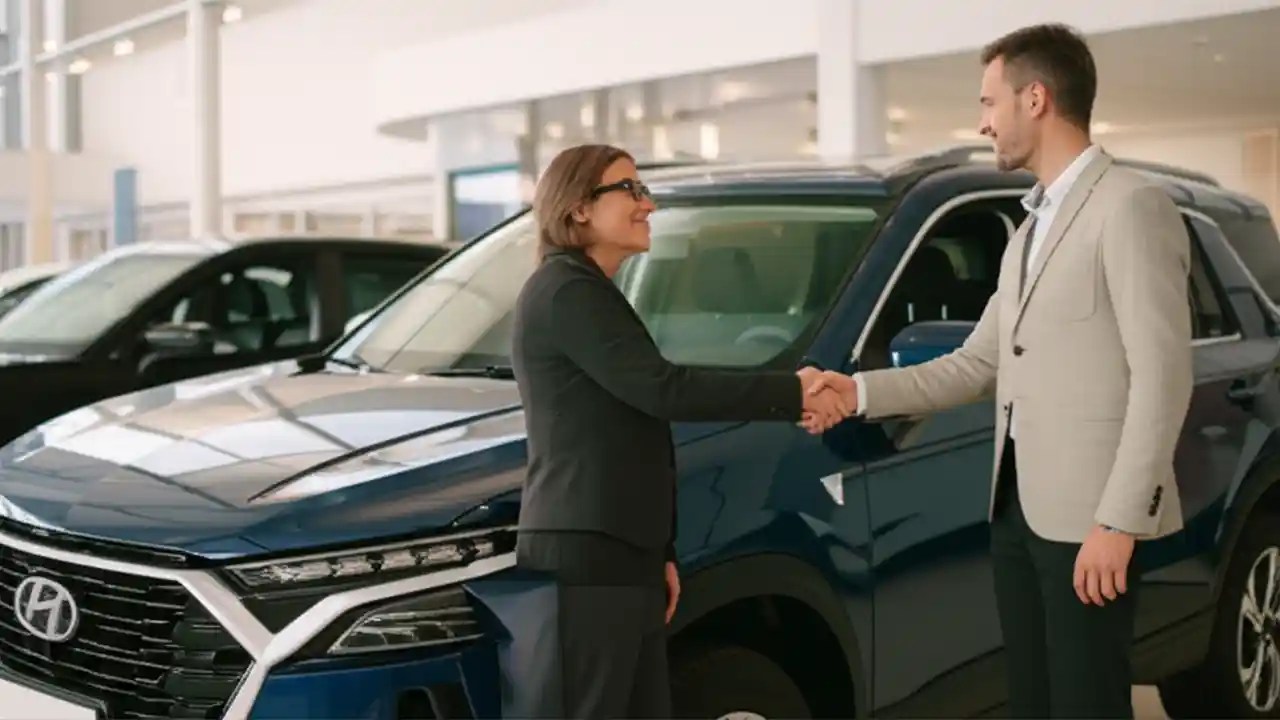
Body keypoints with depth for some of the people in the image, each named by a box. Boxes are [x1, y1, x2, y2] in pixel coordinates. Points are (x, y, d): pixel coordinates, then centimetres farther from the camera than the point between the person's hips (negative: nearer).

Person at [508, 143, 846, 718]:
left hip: (618, 557, 10)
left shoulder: (587, 292, 22)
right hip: (584, 561, -10)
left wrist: (657, 552, 20)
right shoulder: (567, 290, -10)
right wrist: (791, 393, -15)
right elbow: (662, 390, -20)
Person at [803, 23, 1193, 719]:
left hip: (1088, 513, -9)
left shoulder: (1130, 206, -10)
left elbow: (1162, 377, -16)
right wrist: (862, 391, 8)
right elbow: (976, 363, 18)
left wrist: (1119, 519, -20)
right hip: (1018, 505, 9)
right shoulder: (1030, 230, 19)